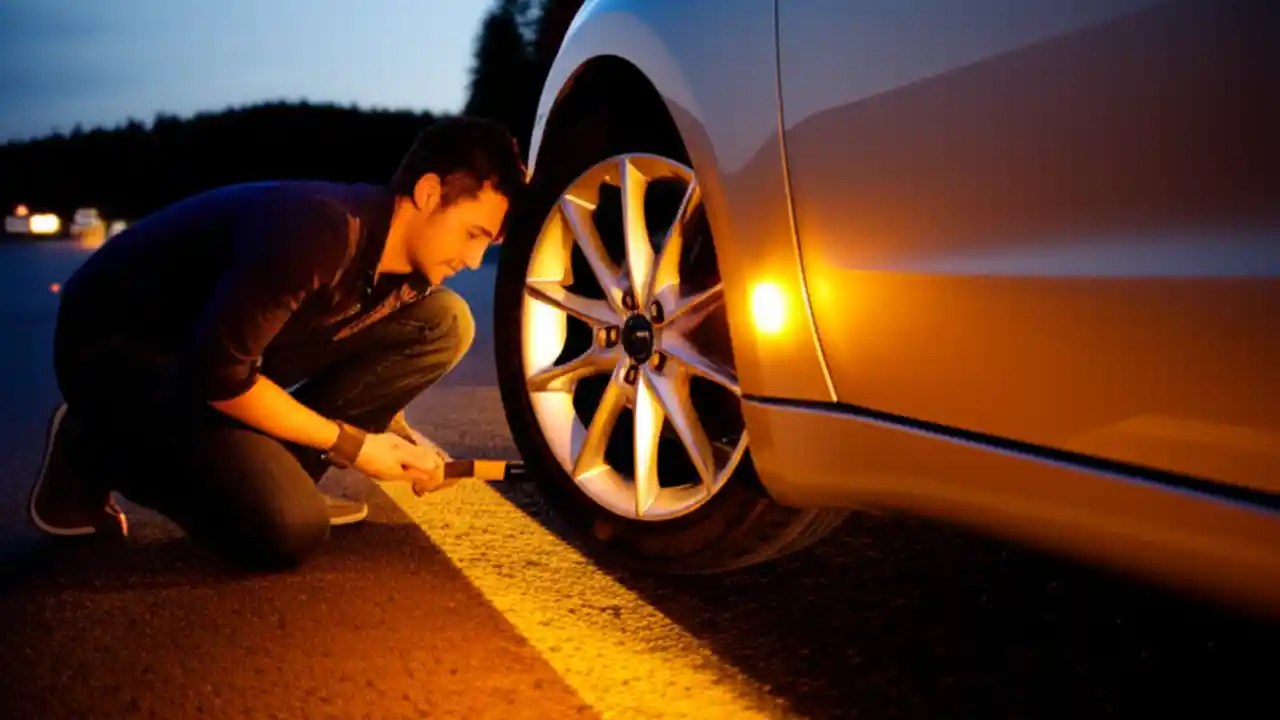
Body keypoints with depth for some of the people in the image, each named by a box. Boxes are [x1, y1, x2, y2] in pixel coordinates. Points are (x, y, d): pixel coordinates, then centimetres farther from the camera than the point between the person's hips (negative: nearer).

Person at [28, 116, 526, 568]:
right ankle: (94, 452, -2)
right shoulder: (320, 232, -32)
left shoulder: (410, 265, -5)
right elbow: (217, 374, -29)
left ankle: (270, 474, -1)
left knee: (443, 323, -6)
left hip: (240, 340, 8)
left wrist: (399, 440, -6)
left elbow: (365, 360, 13)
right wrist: (350, 445, -20)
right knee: (290, 527, -28)